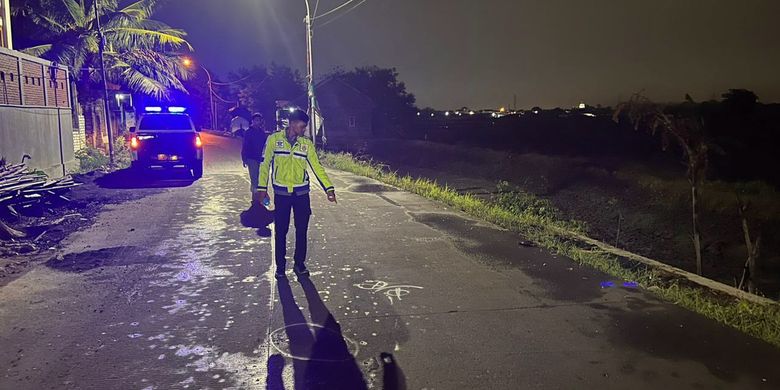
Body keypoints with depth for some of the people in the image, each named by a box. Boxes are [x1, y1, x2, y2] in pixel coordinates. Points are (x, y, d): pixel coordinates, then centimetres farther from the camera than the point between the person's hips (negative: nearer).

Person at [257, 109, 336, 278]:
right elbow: (265, 164, 3)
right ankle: (280, 266, 20)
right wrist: (262, 188, -2)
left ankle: (299, 264, 21)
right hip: (281, 193, -1)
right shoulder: (274, 139, -2)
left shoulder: (307, 143, 2)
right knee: (281, 231, 5)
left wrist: (329, 188, -6)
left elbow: (317, 167, 2)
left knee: (302, 230, 5)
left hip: (301, 193, 2)